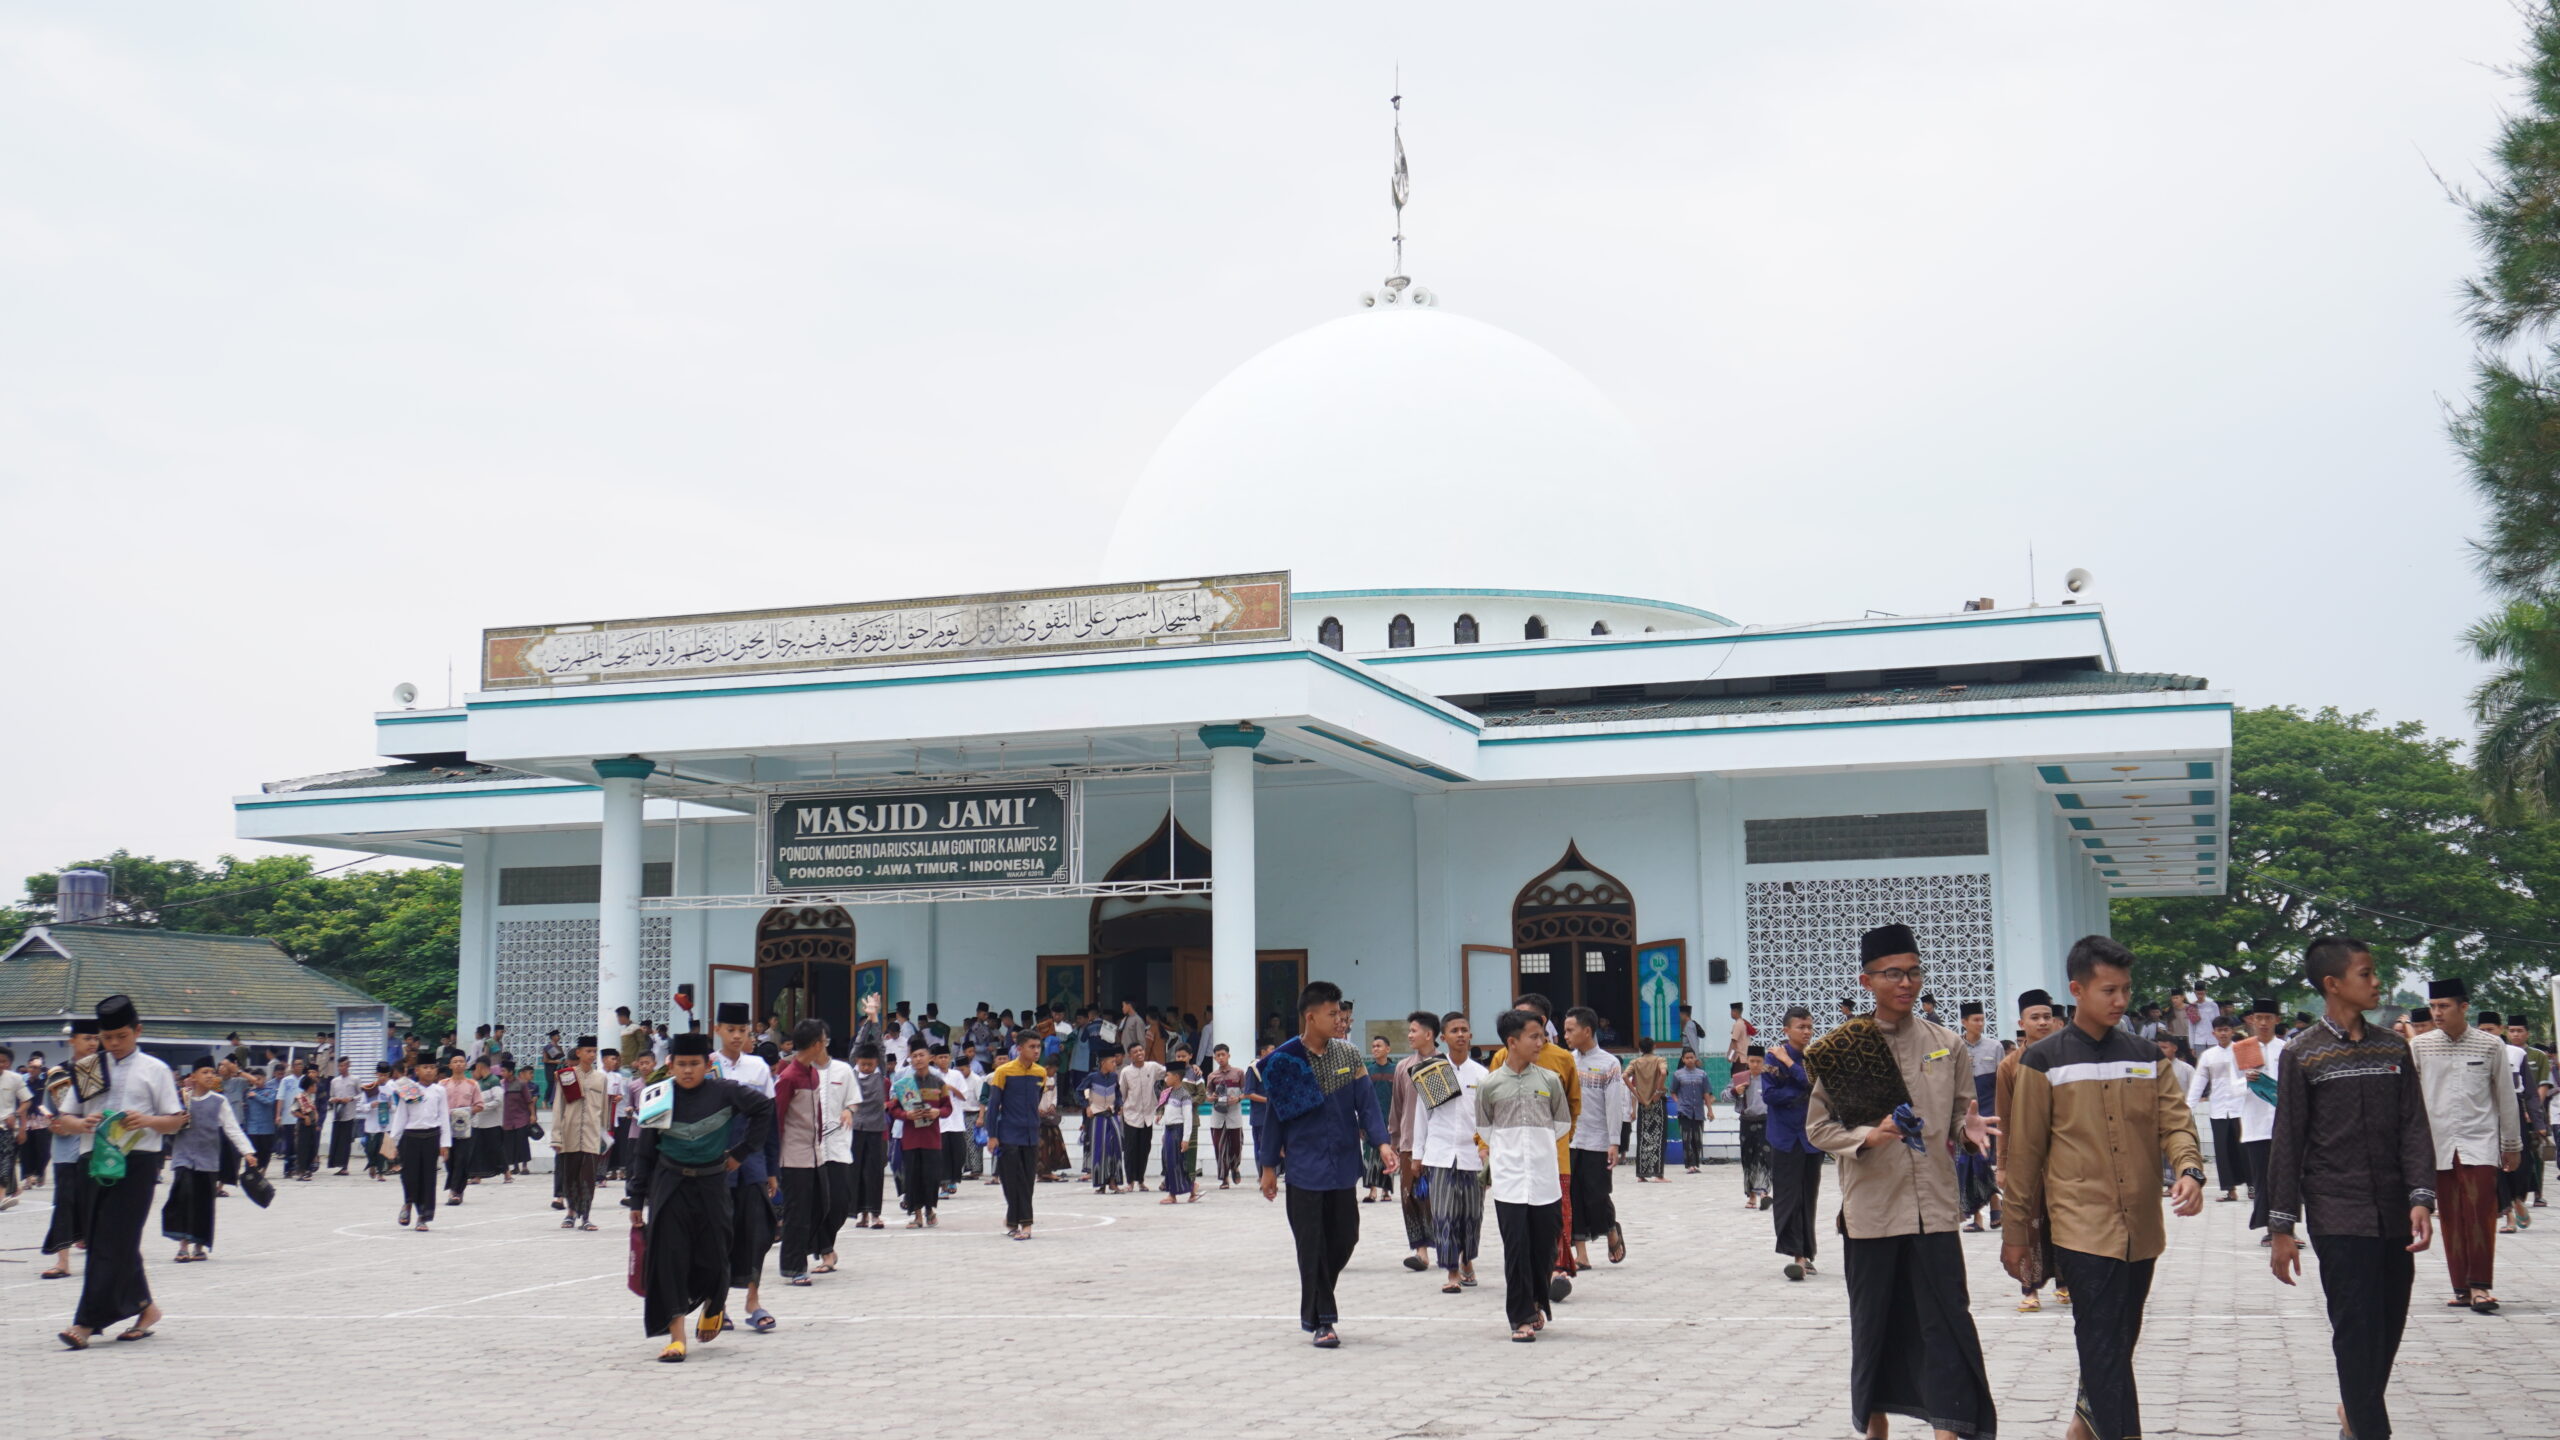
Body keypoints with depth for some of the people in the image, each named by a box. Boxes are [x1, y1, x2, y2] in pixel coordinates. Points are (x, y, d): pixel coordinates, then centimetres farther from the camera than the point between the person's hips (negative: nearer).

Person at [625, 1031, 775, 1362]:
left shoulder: (724, 1091, -7)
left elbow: (764, 1109, 6)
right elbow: (643, 1151, 5)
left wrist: (742, 1152, 3)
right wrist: (636, 1198, 4)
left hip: (712, 1184, -1)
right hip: (669, 1185, 1)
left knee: (714, 1257, 3)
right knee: (669, 1257, -8)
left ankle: (714, 1305, 36)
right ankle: (676, 1334, -4)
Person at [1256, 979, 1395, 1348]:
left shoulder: (1349, 1055, 4)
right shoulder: (1283, 1061, -6)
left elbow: (1366, 1102, 2)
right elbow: (1274, 1113, -2)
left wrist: (1381, 1142, -13)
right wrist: (1268, 1165, -1)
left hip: (1343, 1165, 4)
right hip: (1304, 1169, -4)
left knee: (1345, 1238, 8)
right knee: (1312, 1245, -1)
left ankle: (1317, 1302, 31)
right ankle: (1320, 1321, 10)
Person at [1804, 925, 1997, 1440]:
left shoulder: (1946, 1044, 6)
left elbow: (1964, 1111, 17)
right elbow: (1817, 1127, 2)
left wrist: (1965, 1133, -6)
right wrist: (1866, 1137, -16)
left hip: (1934, 1203, 1)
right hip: (1870, 1205, -1)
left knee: (1945, 1320, -6)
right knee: (1874, 1321, 9)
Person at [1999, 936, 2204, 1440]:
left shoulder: (2146, 1055, 11)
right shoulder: (2044, 1061, -1)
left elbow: (2175, 1121, 6)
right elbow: (2023, 1151, 1)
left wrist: (2189, 1169, -16)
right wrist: (2015, 1232, 2)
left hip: (2141, 1226, 5)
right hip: (2082, 1225, -5)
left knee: (2120, 1340, 15)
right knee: (2104, 1344, -11)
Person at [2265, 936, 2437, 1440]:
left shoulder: (2393, 1048, 9)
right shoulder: (2302, 1056, -2)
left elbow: (2414, 1128, 6)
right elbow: (2287, 1143, -1)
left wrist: (2421, 1198, -8)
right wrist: (2282, 1226, -3)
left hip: (2395, 1217, 4)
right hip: (2339, 1218, -4)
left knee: (2390, 1324, 10)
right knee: (2358, 1331, -7)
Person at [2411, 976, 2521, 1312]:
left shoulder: (2491, 1045, 0)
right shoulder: (2419, 1046, 2)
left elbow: (2505, 1096, 7)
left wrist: (2512, 1145, 10)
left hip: (2480, 1142, -2)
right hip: (2438, 1145, 2)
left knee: (2480, 1212, -10)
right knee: (2450, 1217, 3)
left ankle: (2480, 1286, -5)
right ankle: (2461, 1287, 10)